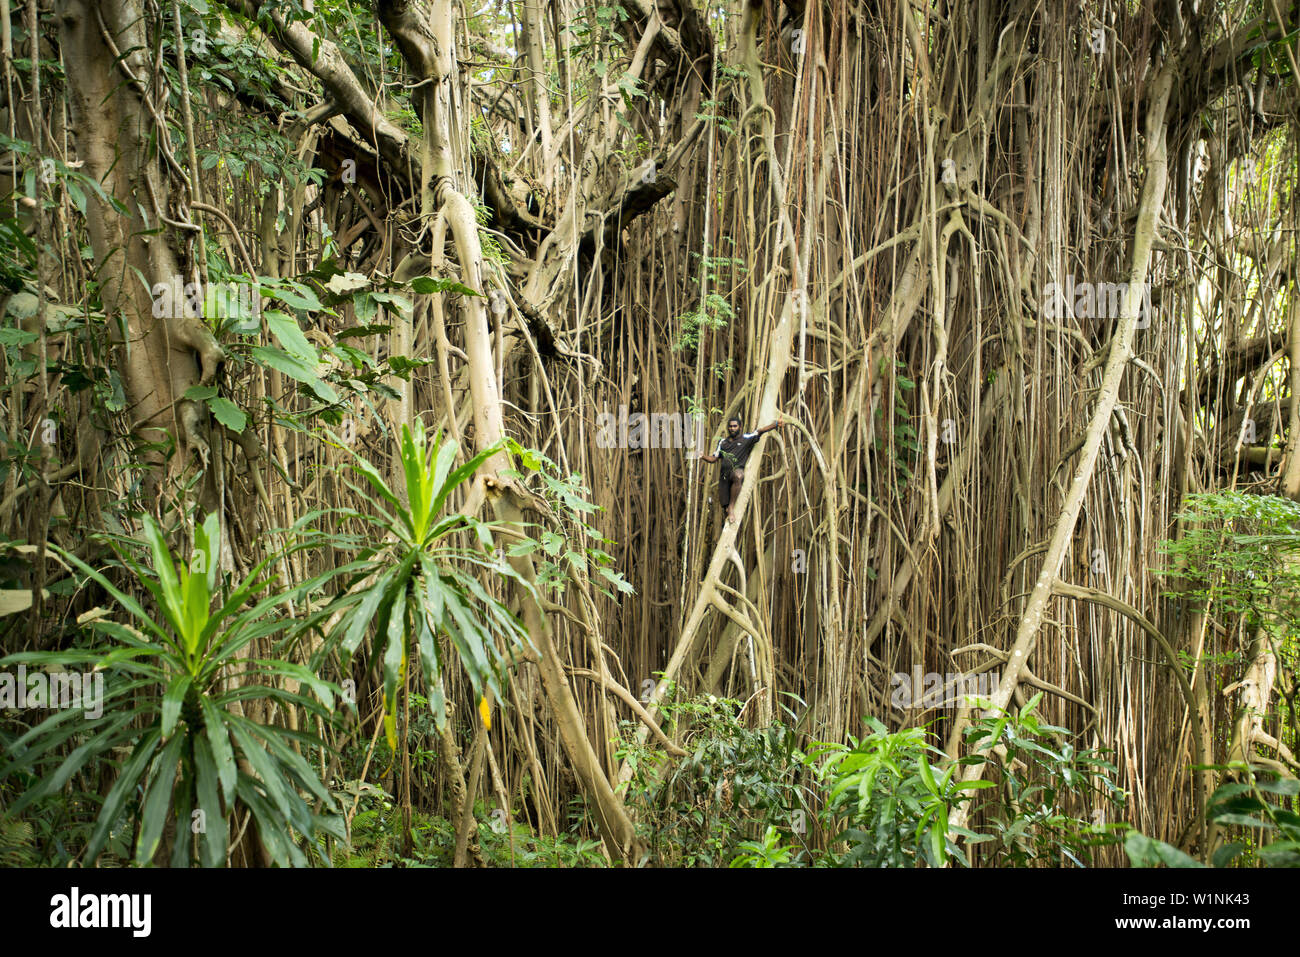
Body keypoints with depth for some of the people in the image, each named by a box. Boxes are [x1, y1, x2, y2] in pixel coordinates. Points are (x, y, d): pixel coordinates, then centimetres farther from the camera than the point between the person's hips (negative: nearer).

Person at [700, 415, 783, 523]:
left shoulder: (746, 438, 9)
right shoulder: (723, 443, 20)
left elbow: (760, 431, -4)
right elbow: (714, 459, 20)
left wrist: (776, 424, -17)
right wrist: (702, 457, 0)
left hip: (738, 470, -4)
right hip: (725, 475, 4)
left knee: (738, 476, -41)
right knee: (726, 508, -3)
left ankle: (732, 507, -35)